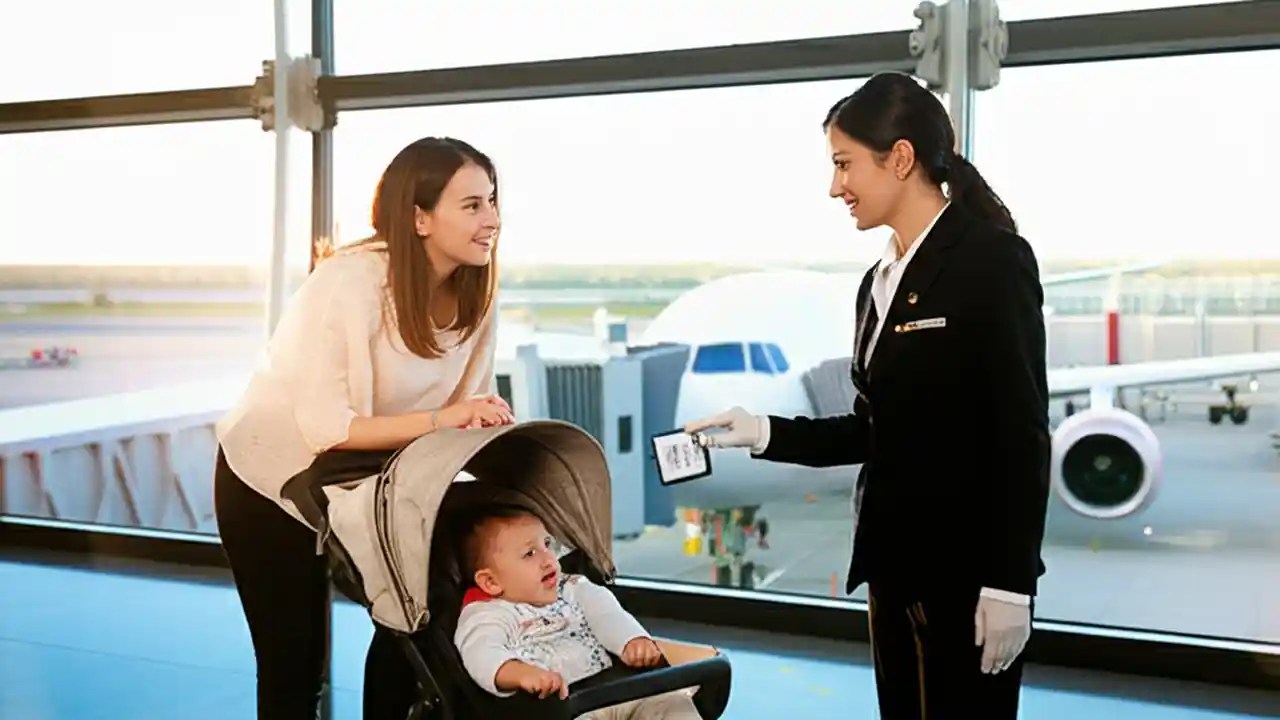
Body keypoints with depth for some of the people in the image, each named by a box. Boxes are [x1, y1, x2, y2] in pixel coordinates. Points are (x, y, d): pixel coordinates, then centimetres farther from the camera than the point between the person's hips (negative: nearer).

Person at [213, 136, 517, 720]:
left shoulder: (474, 292, -11)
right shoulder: (353, 282, -30)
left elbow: (467, 408, -5)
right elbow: (326, 428, -34)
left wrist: (481, 419, -28)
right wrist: (442, 419, -37)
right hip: (273, 480, -6)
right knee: (295, 665, 2)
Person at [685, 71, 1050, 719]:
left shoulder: (992, 258, -11)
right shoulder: (879, 281, 11)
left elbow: (1022, 434, -15)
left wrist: (1009, 583, -17)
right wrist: (765, 433, 2)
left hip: (969, 569, -7)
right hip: (894, 563, 7)